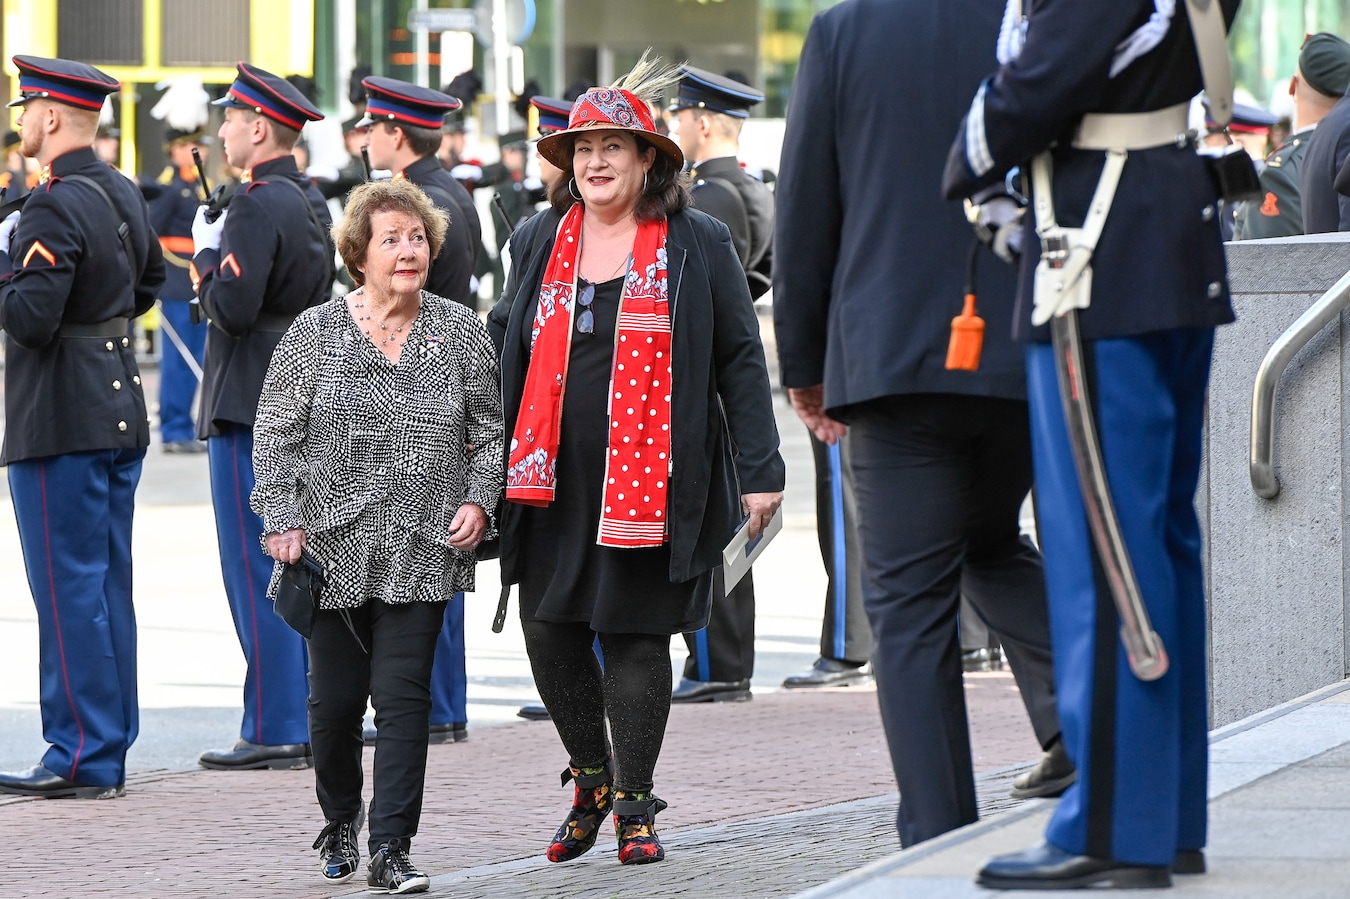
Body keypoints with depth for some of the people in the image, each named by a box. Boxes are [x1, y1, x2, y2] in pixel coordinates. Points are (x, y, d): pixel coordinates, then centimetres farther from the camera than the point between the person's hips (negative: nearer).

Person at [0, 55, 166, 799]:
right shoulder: (125, 196, 10)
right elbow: (150, 283, 25)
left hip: (61, 424, -9)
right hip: (121, 412, 9)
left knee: (69, 588, -5)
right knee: (109, 588, 12)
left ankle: (82, 757, -3)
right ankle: (109, 747, 17)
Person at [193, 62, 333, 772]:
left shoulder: (257, 204, -16)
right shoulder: (311, 201, 13)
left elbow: (233, 308, -24)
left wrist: (205, 254, -7)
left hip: (250, 407, -9)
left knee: (255, 572, -6)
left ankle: (274, 731, -7)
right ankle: (311, 720, 16)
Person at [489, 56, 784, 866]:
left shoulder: (698, 244, 0)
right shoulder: (539, 242, 11)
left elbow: (740, 359, 0)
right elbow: (505, 343, 20)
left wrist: (758, 471, -4)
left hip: (651, 481, -3)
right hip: (555, 480, 3)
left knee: (635, 634, -1)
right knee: (548, 626, 1)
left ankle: (634, 804, 11)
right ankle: (591, 777, 24)